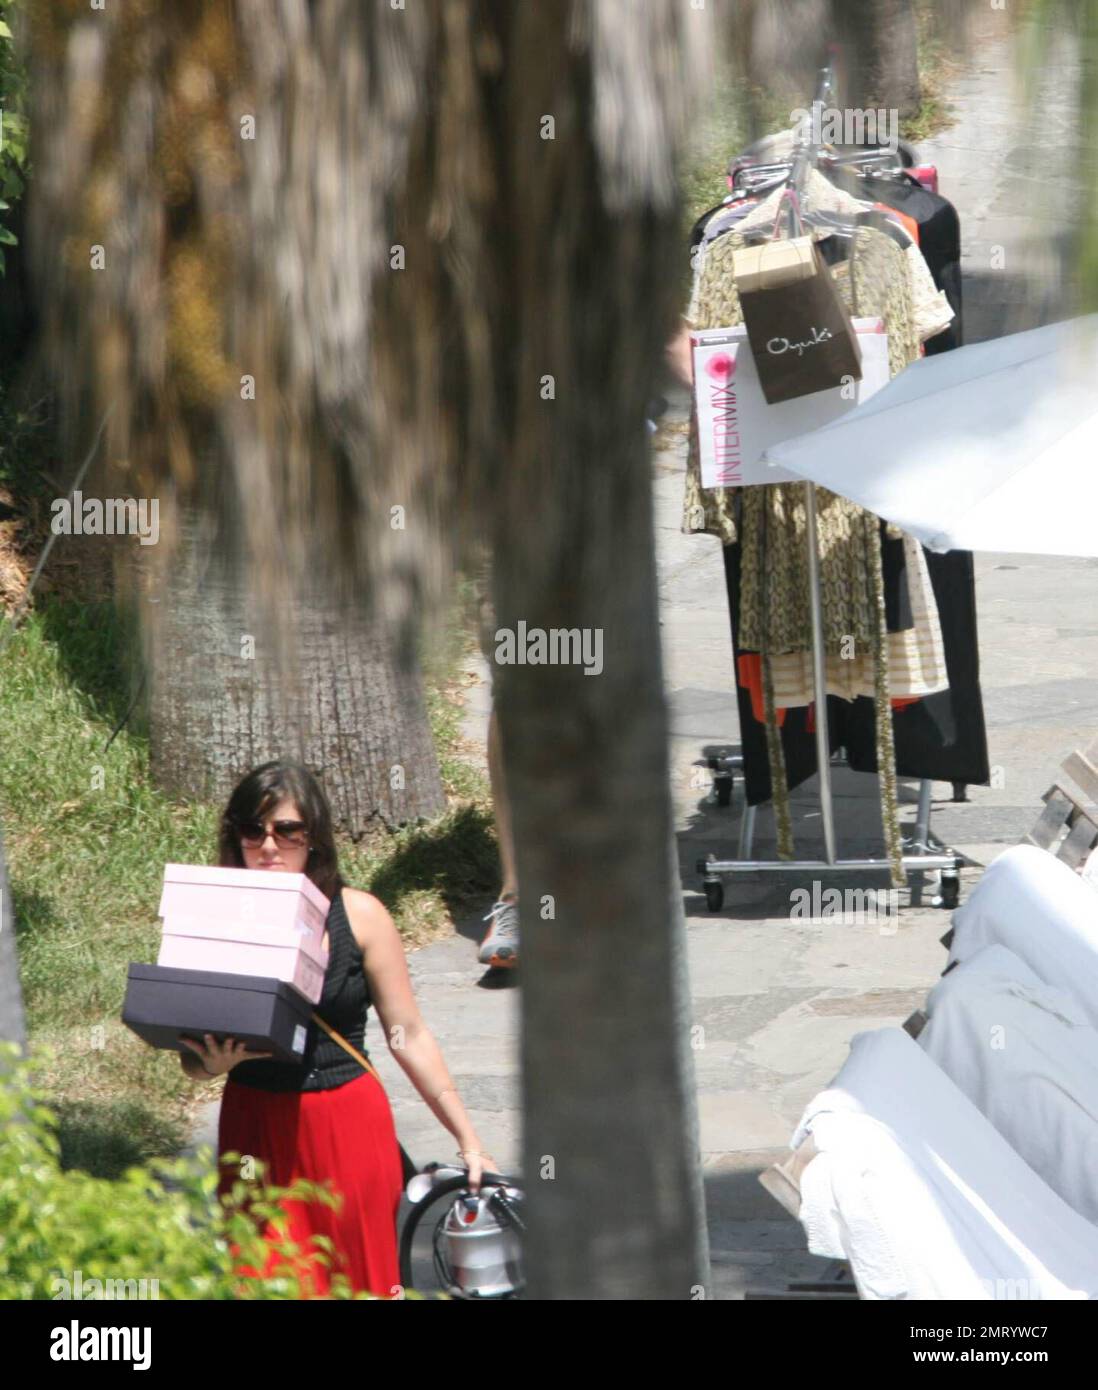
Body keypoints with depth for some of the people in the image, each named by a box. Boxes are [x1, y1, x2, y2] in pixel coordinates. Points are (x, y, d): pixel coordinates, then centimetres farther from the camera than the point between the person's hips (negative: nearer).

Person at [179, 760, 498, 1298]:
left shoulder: (358, 916, 2)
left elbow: (408, 1035, 6)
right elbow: (191, 1063, 4)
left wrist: (468, 1139, 5)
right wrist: (217, 1061, -20)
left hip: (351, 1128, 0)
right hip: (257, 1129, 0)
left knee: (361, 1281, 1)